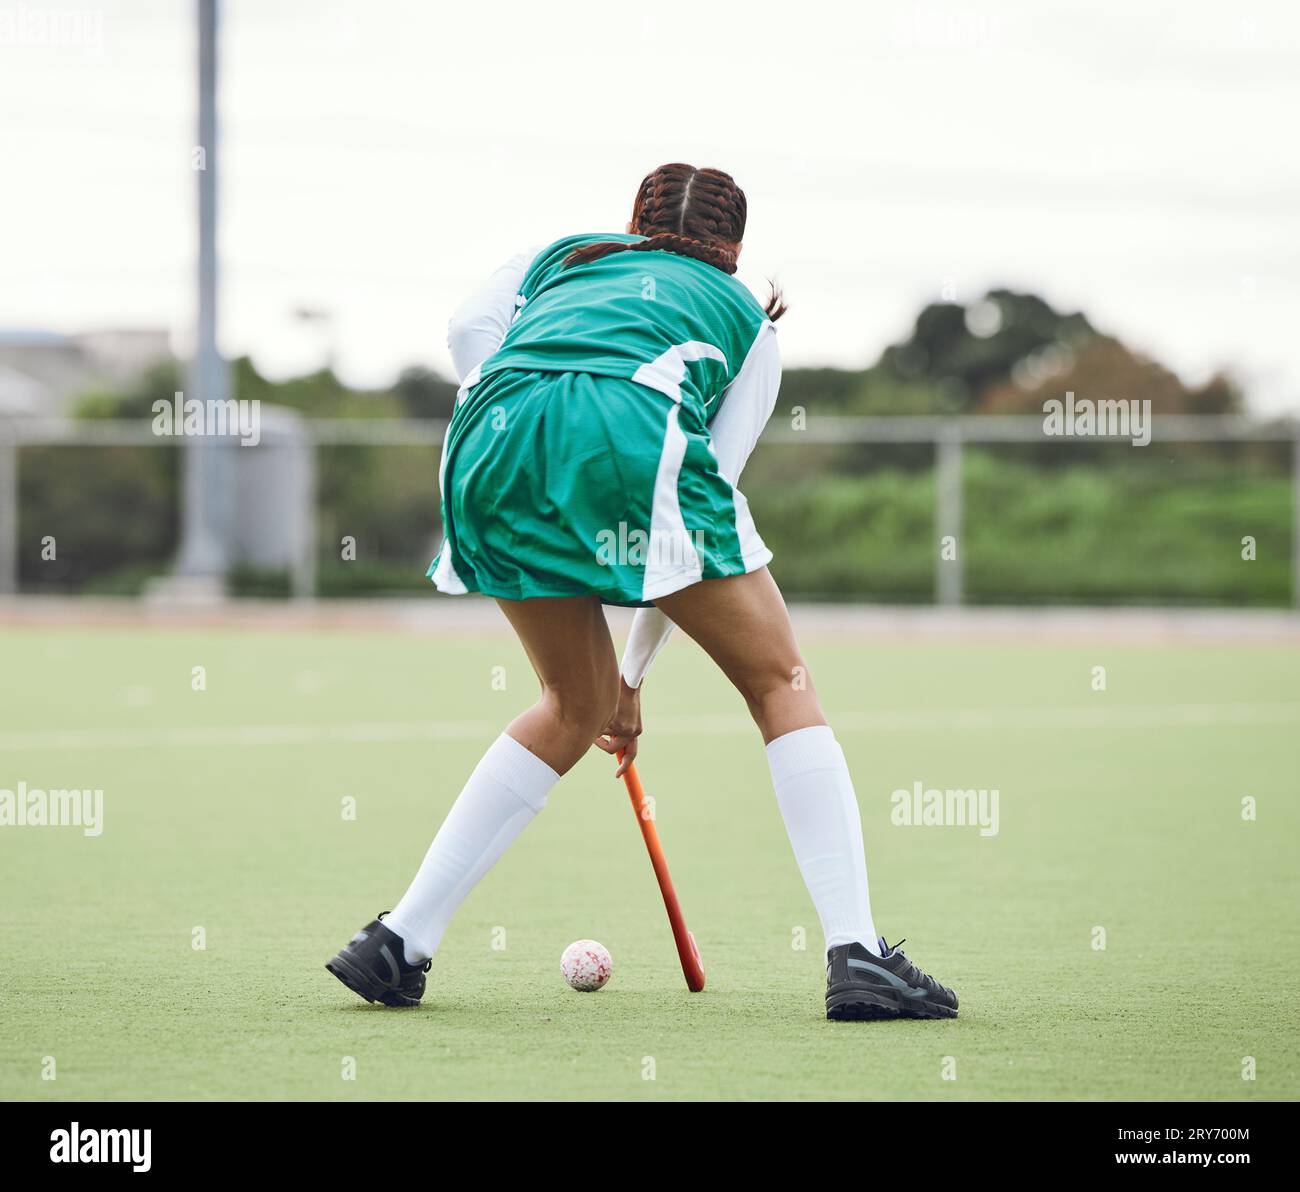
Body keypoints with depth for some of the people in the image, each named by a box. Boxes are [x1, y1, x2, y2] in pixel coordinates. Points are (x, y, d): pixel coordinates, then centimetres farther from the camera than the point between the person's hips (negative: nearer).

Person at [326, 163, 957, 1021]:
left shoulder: (556, 259, 37)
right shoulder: (745, 316, 32)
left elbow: (471, 331, 15)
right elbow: (716, 484, 24)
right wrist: (633, 670, 28)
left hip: (491, 440, 4)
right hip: (631, 431, -4)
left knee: (575, 707, 23)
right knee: (781, 682, 10)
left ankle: (399, 942, 20)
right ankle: (857, 956, -2)